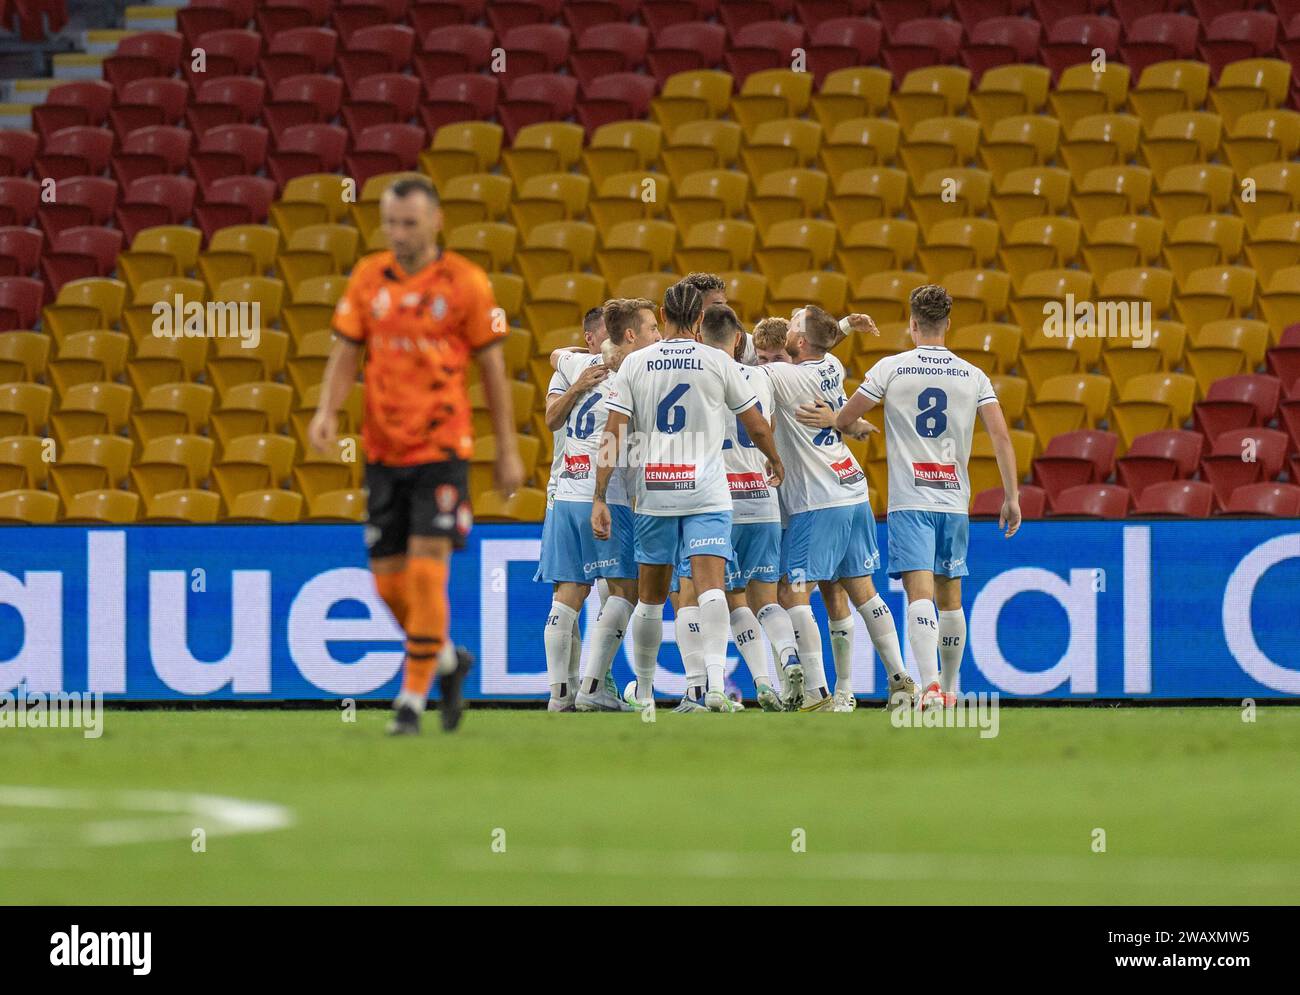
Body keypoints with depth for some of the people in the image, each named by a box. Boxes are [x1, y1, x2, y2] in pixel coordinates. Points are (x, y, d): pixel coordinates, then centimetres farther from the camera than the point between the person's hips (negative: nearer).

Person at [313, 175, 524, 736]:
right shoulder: (368, 279, 5)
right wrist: (327, 410, -11)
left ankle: (413, 698, -5)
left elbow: (492, 367, 1)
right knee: (389, 580, 5)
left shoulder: (465, 283, -4)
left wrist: (507, 450, 2)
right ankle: (447, 659, 31)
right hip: (383, 451, 4)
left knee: (426, 570, -13)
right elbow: (346, 354, 8)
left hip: (442, 448, -4)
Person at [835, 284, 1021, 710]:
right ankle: (950, 689, 23)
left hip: (909, 502, -3)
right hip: (954, 499, 3)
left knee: (919, 591, -12)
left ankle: (930, 683, -30)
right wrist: (1011, 496, 5)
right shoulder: (973, 375, 5)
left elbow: (843, 419, 3)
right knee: (950, 596, 14)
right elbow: (1001, 436, 0)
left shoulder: (891, 368, -2)